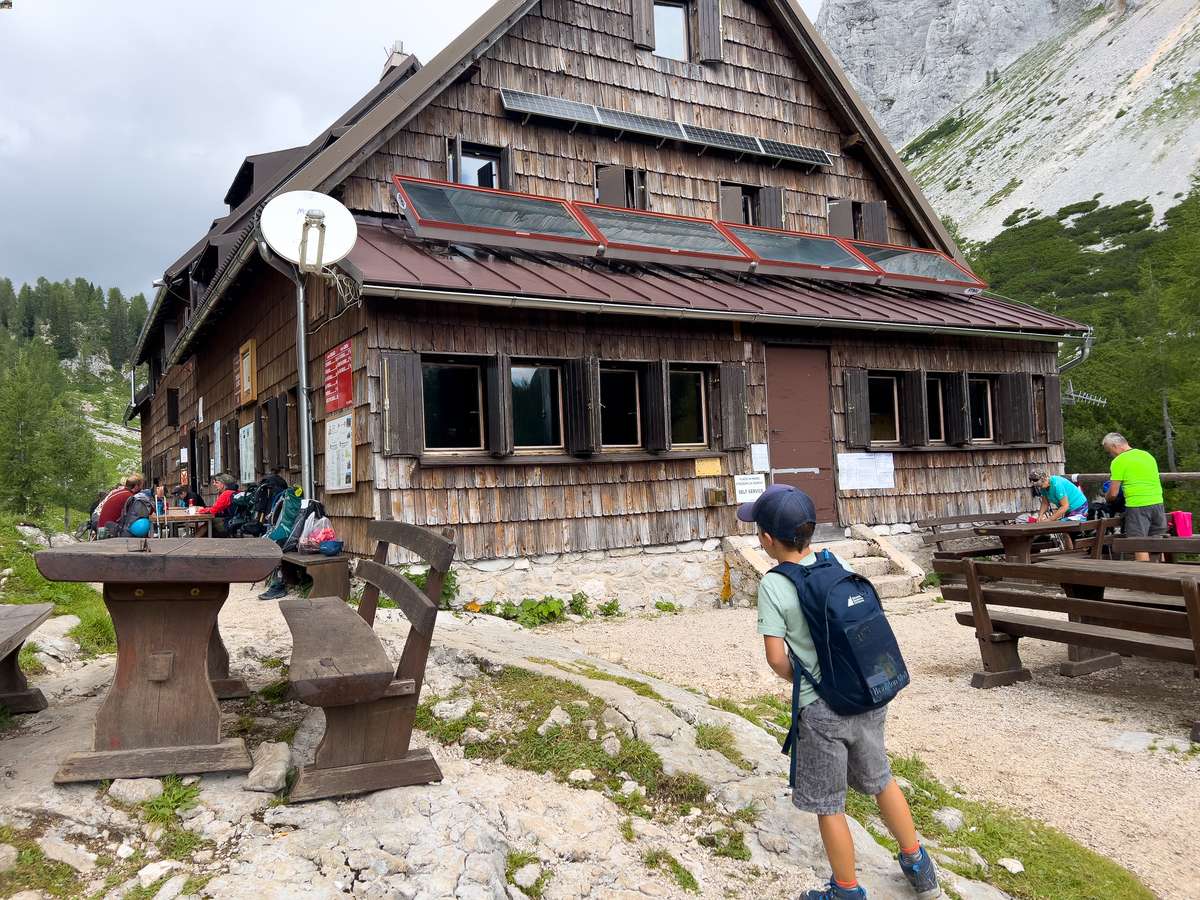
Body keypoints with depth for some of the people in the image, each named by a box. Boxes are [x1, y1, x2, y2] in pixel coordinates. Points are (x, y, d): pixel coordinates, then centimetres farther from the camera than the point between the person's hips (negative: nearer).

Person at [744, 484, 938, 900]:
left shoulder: (773, 585, -17)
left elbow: (776, 658, -15)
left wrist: (802, 681, 3)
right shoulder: (839, 565, -2)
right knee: (881, 780, 27)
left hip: (821, 710, -6)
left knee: (828, 806, 13)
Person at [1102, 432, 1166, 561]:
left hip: (1137, 506, -7)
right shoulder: (1148, 455, 16)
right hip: (1157, 503, 7)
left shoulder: (1119, 461, -6)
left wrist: (1105, 497, 12)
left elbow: (1113, 494, -8)